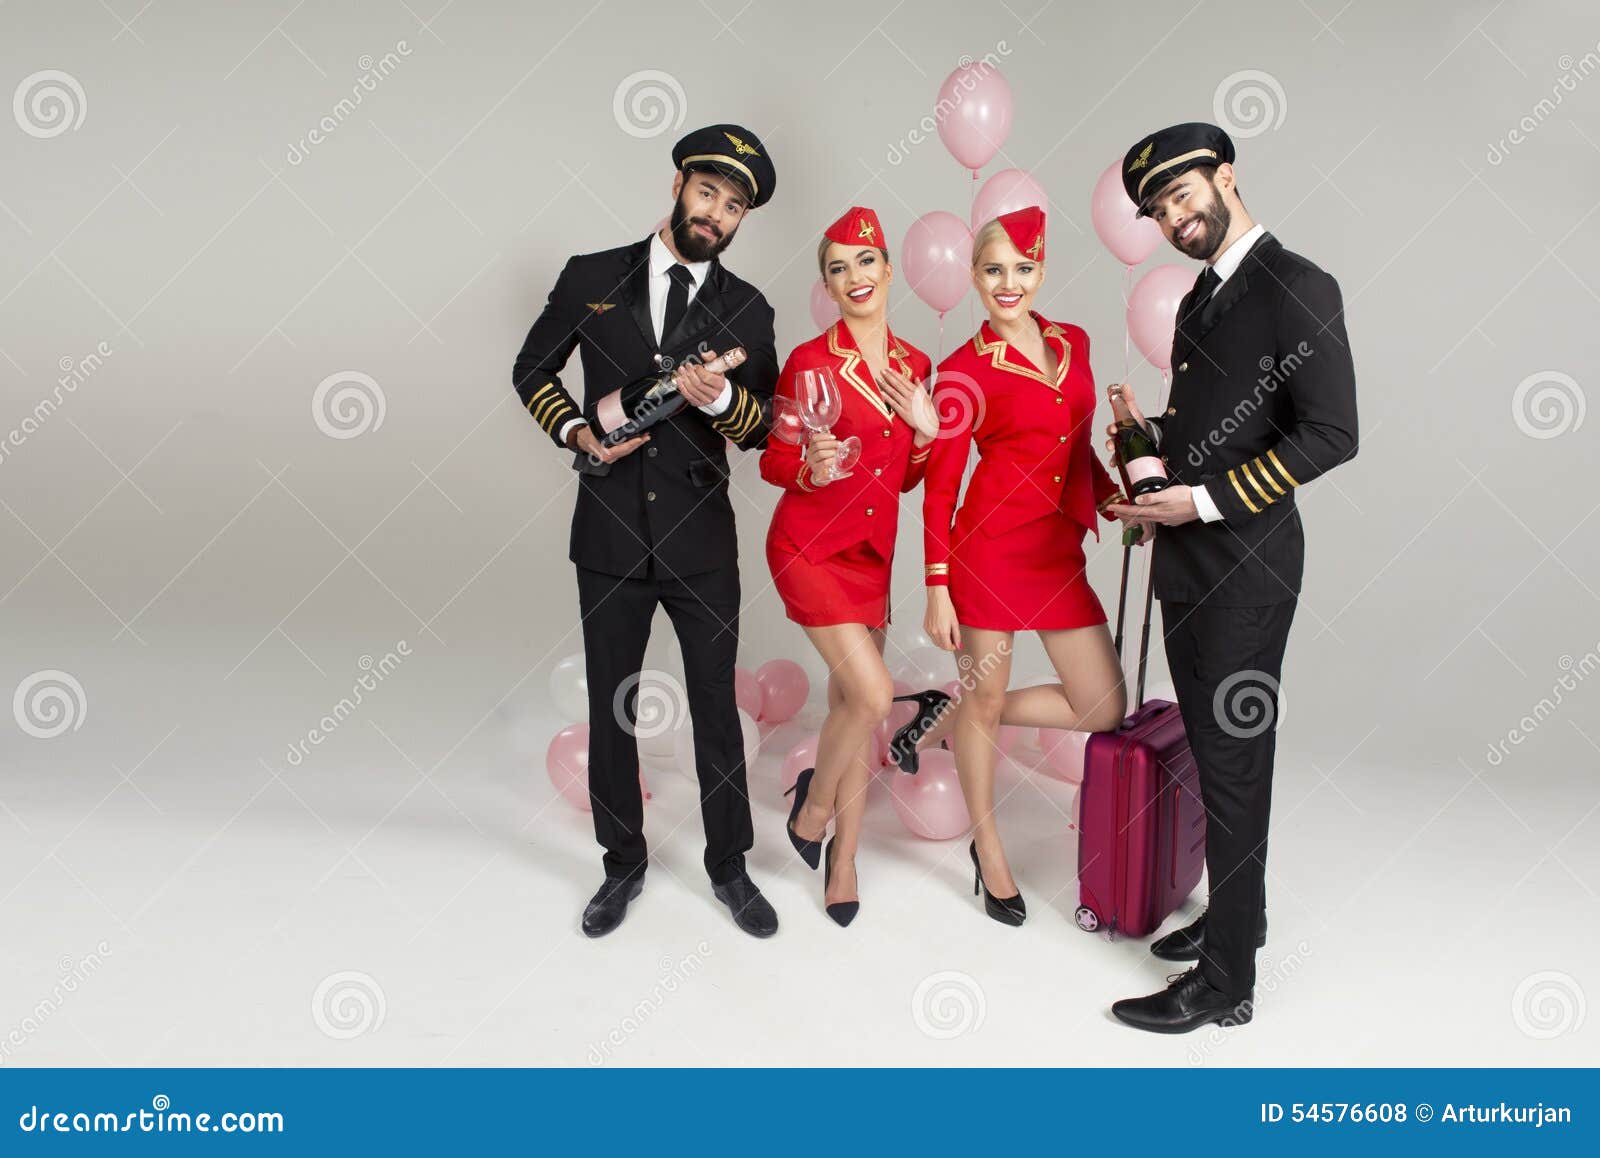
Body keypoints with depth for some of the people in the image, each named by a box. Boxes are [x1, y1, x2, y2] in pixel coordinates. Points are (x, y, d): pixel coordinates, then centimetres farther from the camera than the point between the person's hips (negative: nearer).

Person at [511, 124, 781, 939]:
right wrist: (577, 432, -7)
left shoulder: (747, 310, 4)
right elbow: (533, 369, 11)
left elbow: (763, 427, 1)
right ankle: (623, 863, 30)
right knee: (611, 707, 11)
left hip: (702, 540, 0)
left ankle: (729, 866, 26)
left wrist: (720, 398, -20)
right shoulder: (591, 278, 3)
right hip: (610, 536, 0)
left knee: (716, 706, 8)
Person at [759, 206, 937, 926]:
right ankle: (813, 805, 16)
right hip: (810, 545, -5)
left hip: (872, 549, 5)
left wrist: (926, 426, -6)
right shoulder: (810, 361, -11)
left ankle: (844, 858, 25)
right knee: (873, 694, -14)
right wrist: (814, 470, -27)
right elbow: (773, 463, -6)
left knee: (852, 702, 8)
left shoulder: (912, 366, 6)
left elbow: (908, 477, 12)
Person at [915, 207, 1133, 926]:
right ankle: (988, 850, 28)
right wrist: (937, 589, -8)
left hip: (1060, 550, 6)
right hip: (991, 543, -6)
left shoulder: (1074, 343, 11)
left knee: (1104, 709, 5)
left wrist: (1118, 501, 6)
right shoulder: (965, 370, -5)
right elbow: (939, 487, -5)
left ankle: (955, 712, 24)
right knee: (984, 700, 6)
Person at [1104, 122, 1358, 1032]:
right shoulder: (1201, 299, 16)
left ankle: (1227, 981, 10)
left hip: (1246, 562, -8)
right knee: (1214, 751, 17)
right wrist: (1150, 430, 5)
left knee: (1235, 759, -2)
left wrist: (1204, 499, -19)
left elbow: (1330, 434, -18)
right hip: (1188, 558, 8)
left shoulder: (1297, 287, -11)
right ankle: (1237, 913, 35)